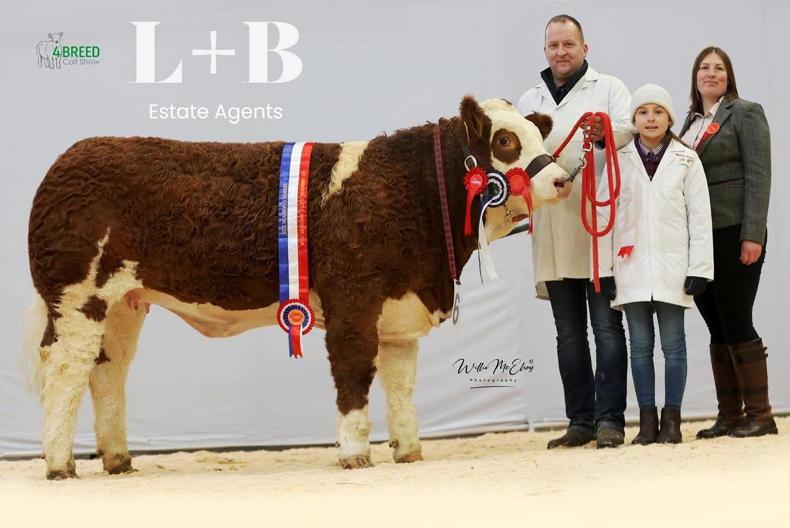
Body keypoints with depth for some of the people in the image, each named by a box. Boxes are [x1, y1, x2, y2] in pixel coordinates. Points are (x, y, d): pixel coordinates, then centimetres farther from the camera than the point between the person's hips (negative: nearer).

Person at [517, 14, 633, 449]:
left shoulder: (609, 88, 9)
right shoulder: (529, 101, 21)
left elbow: (631, 129, -9)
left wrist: (606, 135, -31)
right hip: (552, 233, 4)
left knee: (607, 327, -6)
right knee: (569, 333, 7)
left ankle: (609, 418, -4)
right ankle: (580, 420, 12)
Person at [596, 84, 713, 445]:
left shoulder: (686, 161, 2)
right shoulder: (619, 162, 5)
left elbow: (700, 217, 1)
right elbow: (604, 217, 5)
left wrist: (699, 268, -5)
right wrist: (605, 270, 0)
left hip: (671, 266, -1)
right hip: (631, 267, 1)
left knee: (673, 344, 3)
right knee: (640, 345, 5)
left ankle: (671, 419, 8)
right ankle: (647, 420, 10)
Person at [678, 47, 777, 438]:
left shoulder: (745, 114, 1)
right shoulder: (690, 122, 18)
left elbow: (758, 176, -7)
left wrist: (753, 236, -16)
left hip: (734, 233, -6)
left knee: (736, 323, -8)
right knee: (717, 328, 5)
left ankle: (760, 414, -2)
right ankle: (729, 415, 9)